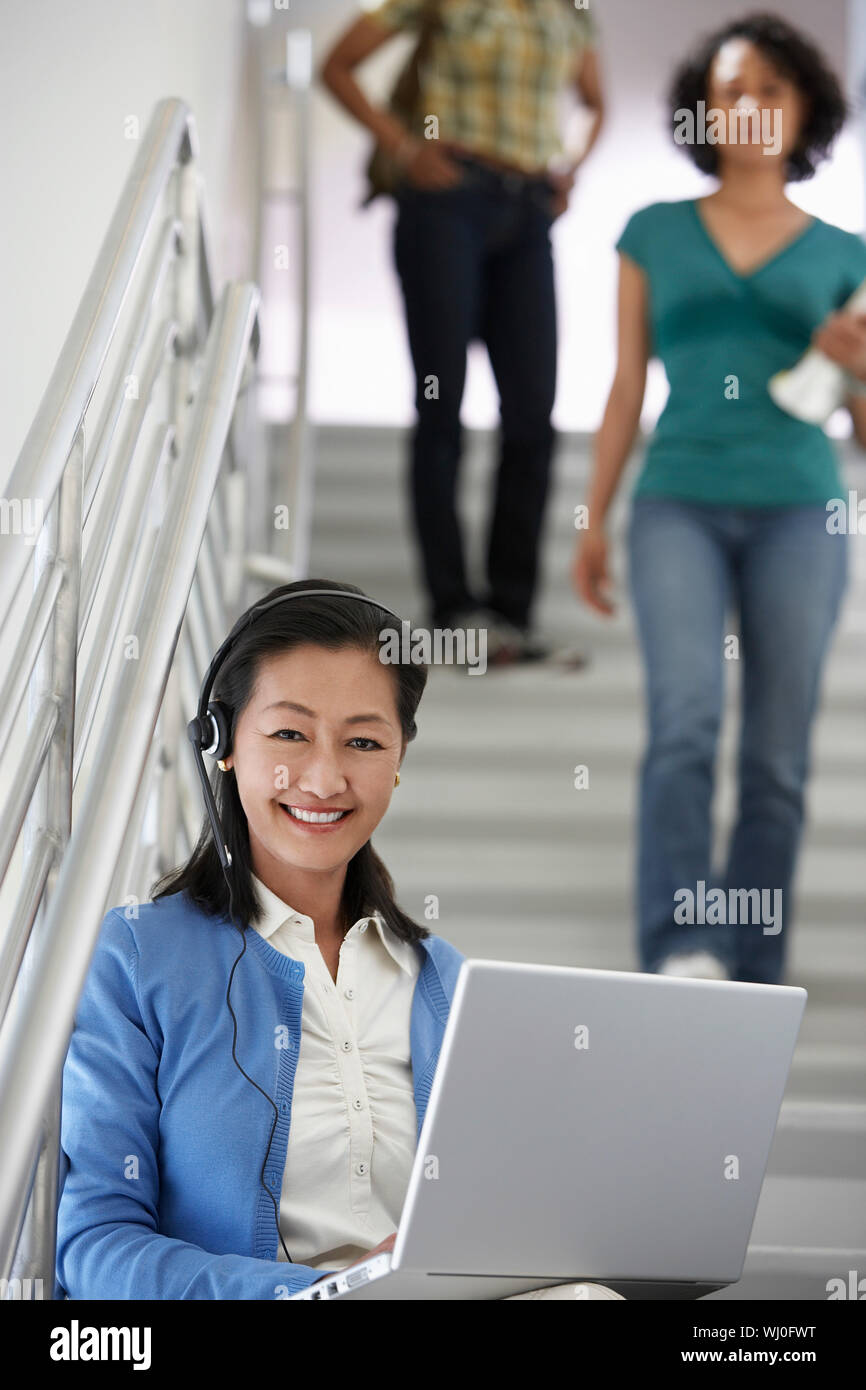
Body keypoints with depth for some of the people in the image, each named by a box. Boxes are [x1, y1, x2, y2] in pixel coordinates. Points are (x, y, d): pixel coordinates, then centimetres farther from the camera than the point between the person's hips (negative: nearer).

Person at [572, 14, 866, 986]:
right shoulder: (654, 235, 14)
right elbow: (626, 389, 15)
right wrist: (592, 523, 12)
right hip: (679, 502, -1)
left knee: (777, 753, -1)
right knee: (684, 716, -20)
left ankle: (753, 975, 6)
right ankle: (680, 949, -22)